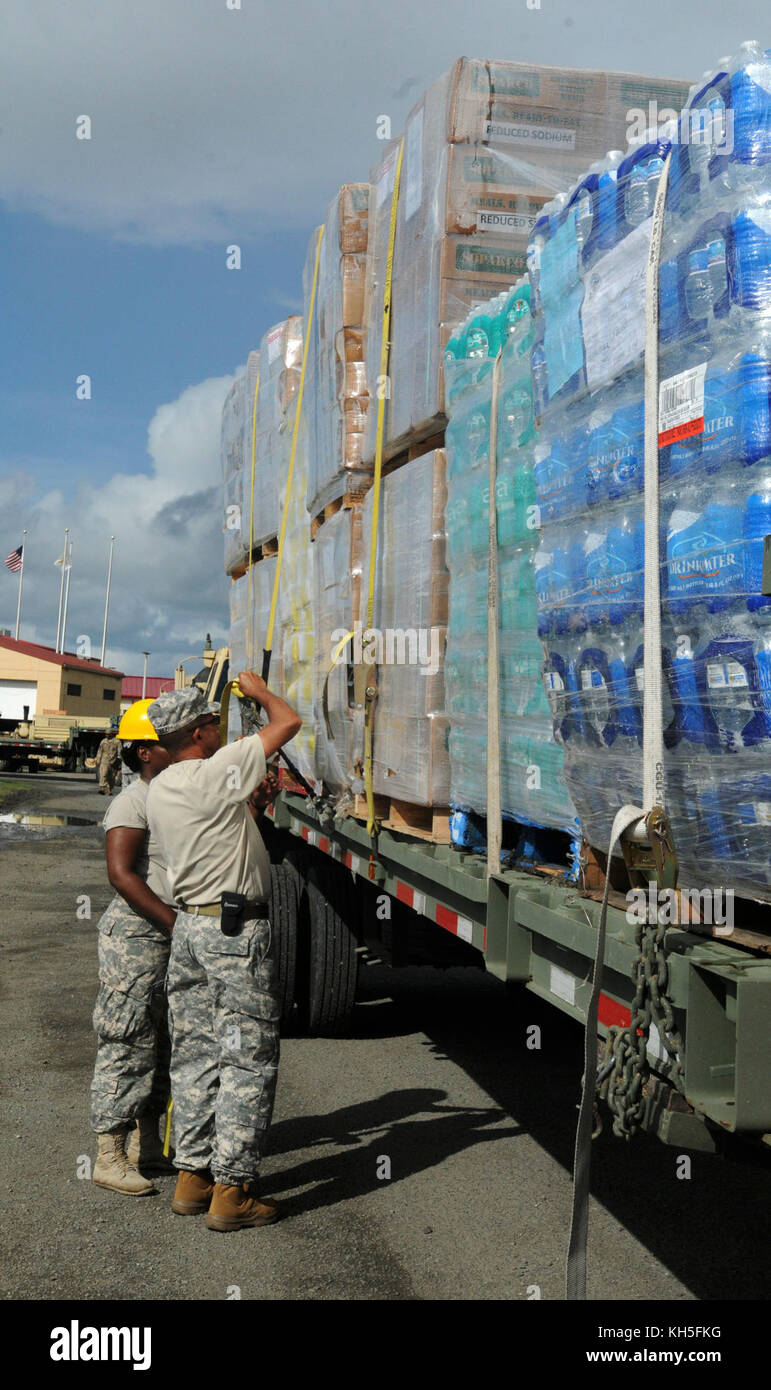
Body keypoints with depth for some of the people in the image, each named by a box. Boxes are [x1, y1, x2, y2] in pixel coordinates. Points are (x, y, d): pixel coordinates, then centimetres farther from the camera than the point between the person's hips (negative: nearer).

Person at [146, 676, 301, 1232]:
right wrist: (258, 689, 11)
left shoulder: (159, 789, 10)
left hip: (189, 925, 9)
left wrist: (251, 799, 26)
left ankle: (193, 1176, 22)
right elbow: (289, 722, -7)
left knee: (195, 1055, 14)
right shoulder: (217, 773, -14)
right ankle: (232, 1190, 1)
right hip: (237, 930, -9)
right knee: (249, 1059, -2)